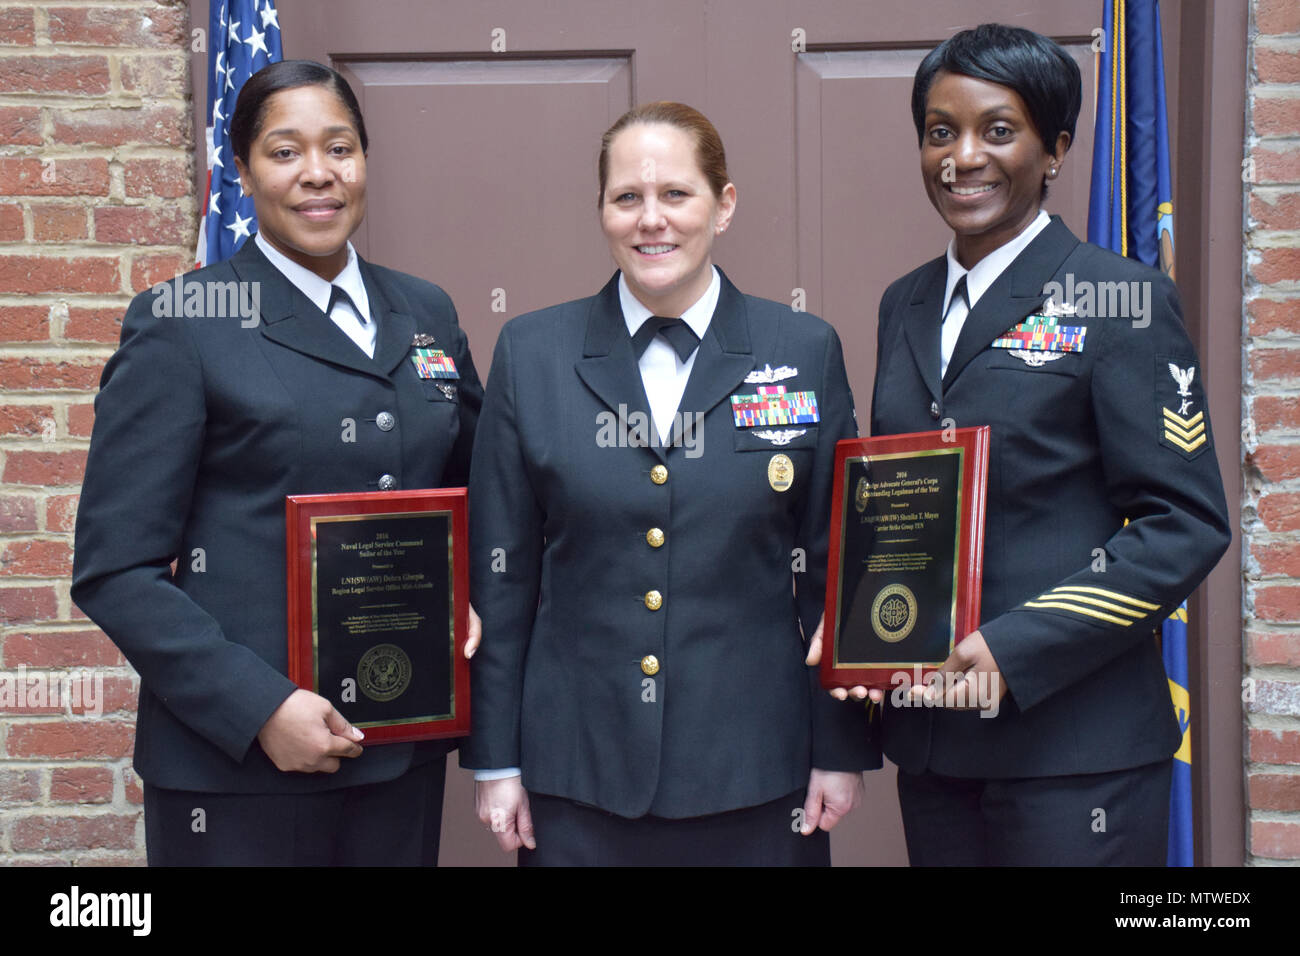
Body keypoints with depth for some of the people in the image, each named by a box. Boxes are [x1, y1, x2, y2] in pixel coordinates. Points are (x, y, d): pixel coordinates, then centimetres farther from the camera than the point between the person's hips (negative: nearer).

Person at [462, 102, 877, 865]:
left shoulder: (806, 352, 0)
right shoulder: (531, 353, 1)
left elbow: (834, 564, 2)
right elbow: (500, 572, 3)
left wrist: (841, 750, 1)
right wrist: (496, 760, 2)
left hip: (754, 777, 0)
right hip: (578, 775, 1)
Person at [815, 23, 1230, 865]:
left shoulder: (1123, 300, -6)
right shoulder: (906, 305, 13)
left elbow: (1187, 525, -11)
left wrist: (1015, 650, -19)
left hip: (1073, 742, -5)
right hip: (929, 734, 6)